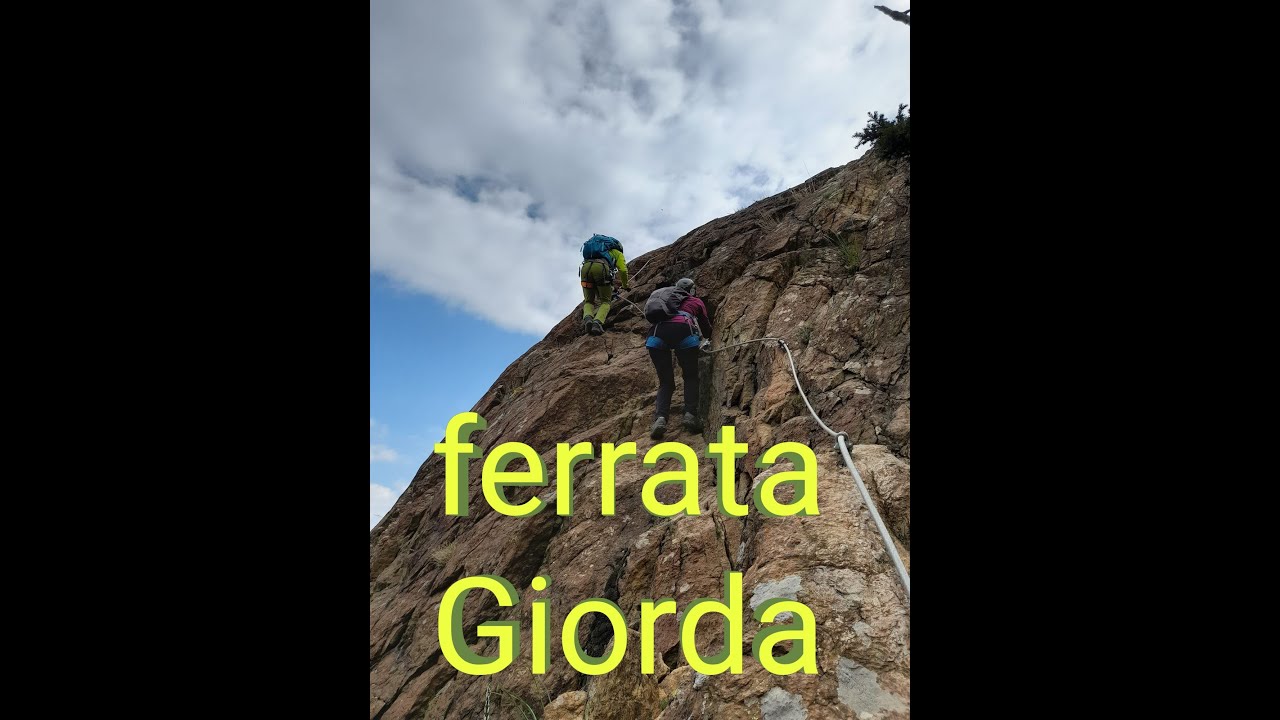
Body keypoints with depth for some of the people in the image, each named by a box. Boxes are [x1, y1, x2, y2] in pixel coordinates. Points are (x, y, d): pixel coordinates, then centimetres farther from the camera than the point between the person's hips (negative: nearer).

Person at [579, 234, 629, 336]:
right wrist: (625, 285, 29)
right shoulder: (617, 252, 29)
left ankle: (587, 317, -18)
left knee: (589, 301, 15)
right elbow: (623, 270, 12)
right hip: (601, 268, -4)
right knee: (605, 301, 7)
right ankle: (598, 322, -23)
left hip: (585, 267, 4)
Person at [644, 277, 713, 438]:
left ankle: (660, 418, -13)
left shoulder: (666, 296, 41)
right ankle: (690, 414, -8)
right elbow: (706, 328, 41)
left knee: (665, 382, 11)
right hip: (682, 329, -2)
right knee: (691, 377, 15)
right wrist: (706, 337, 66)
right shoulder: (696, 301, 33)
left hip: (657, 333, 3)